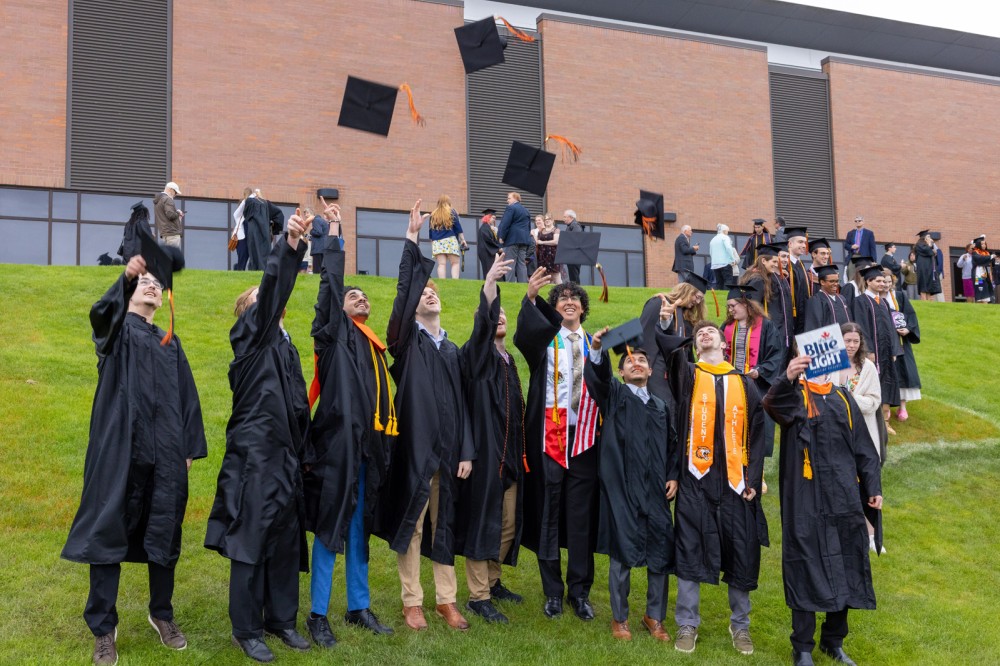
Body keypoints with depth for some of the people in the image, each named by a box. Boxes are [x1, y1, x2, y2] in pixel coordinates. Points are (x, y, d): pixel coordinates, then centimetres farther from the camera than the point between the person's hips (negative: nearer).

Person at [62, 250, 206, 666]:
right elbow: (100, 312, -19)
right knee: (109, 531, -2)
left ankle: (162, 615, 24)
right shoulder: (116, 328, 7)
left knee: (164, 535, 8)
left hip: (164, 452, 4)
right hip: (119, 447, -4)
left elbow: (188, 397, 15)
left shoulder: (170, 344, 19)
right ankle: (103, 629, 7)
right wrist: (125, 276, -36)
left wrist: (191, 446, 6)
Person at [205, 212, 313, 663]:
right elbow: (273, 289, -18)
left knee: (286, 540, 10)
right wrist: (289, 247, -31)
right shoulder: (249, 335, -2)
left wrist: (301, 450, 18)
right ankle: (246, 630, 7)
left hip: (286, 455, 7)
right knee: (252, 539, -2)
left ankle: (281, 618, 21)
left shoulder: (285, 346, 19)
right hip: (255, 454, -7)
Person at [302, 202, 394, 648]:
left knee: (360, 527, 13)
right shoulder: (333, 333, 3)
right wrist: (333, 234, -6)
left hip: (368, 443, 7)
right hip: (337, 440, -7)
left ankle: (359, 607, 22)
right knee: (330, 527, -3)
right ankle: (318, 614, 4)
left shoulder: (372, 344, 20)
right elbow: (330, 286, -8)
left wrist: (384, 443, 17)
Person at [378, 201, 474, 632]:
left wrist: (465, 450, 4)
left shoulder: (452, 350, 14)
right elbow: (403, 290, -12)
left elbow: (461, 403, 11)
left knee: (444, 523, 10)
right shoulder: (407, 341, 2)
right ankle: (411, 601, 11)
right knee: (411, 523, 2)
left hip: (447, 447, 4)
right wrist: (411, 240, -17)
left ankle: (446, 599, 19)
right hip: (413, 445, -4)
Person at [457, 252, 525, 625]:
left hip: (510, 452, 8)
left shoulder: (508, 360, 17)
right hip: (485, 450, -8)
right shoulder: (476, 355, -5)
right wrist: (489, 282, -39)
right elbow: (480, 324, -26)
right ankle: (478, 596, 2)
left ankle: (492, 581, 29)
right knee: (482, 520, -5)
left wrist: (520, 449, 18)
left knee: (508, 524, 13)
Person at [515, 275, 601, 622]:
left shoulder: (593, 344, 13)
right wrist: (530, 297, -36)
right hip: (550, 436, -2)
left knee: (582, 516, 5)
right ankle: (553, 592, 14)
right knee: (549, 513, 4)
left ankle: (580, 592, 15)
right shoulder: (544, 339, 3)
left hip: (585, 439, 2)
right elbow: (523, 335, -22)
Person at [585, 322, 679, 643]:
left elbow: (672, 446, 20)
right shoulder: (614, 394, 7)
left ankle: (655, 617, 19)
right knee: (621, 553, 1)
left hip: (655, 489, 3)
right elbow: (596, 376, -14)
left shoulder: (661, 406, 18)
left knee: (660, 553, 2)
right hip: (621, 487, -3)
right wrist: (596, 350, -33)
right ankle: (619, 618, 16)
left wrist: (673, 476, 5)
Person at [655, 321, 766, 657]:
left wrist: (754, 479, -1)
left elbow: (756, 434, 7)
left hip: (735, 479, 2)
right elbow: (670, 346, -9)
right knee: (690, 550, 2)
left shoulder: (744, 383, 10)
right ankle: (687, 624, 15)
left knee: (740, 552, 7)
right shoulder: (686, 375, 8)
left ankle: (740, 625, 24)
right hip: (696, 478, -1)